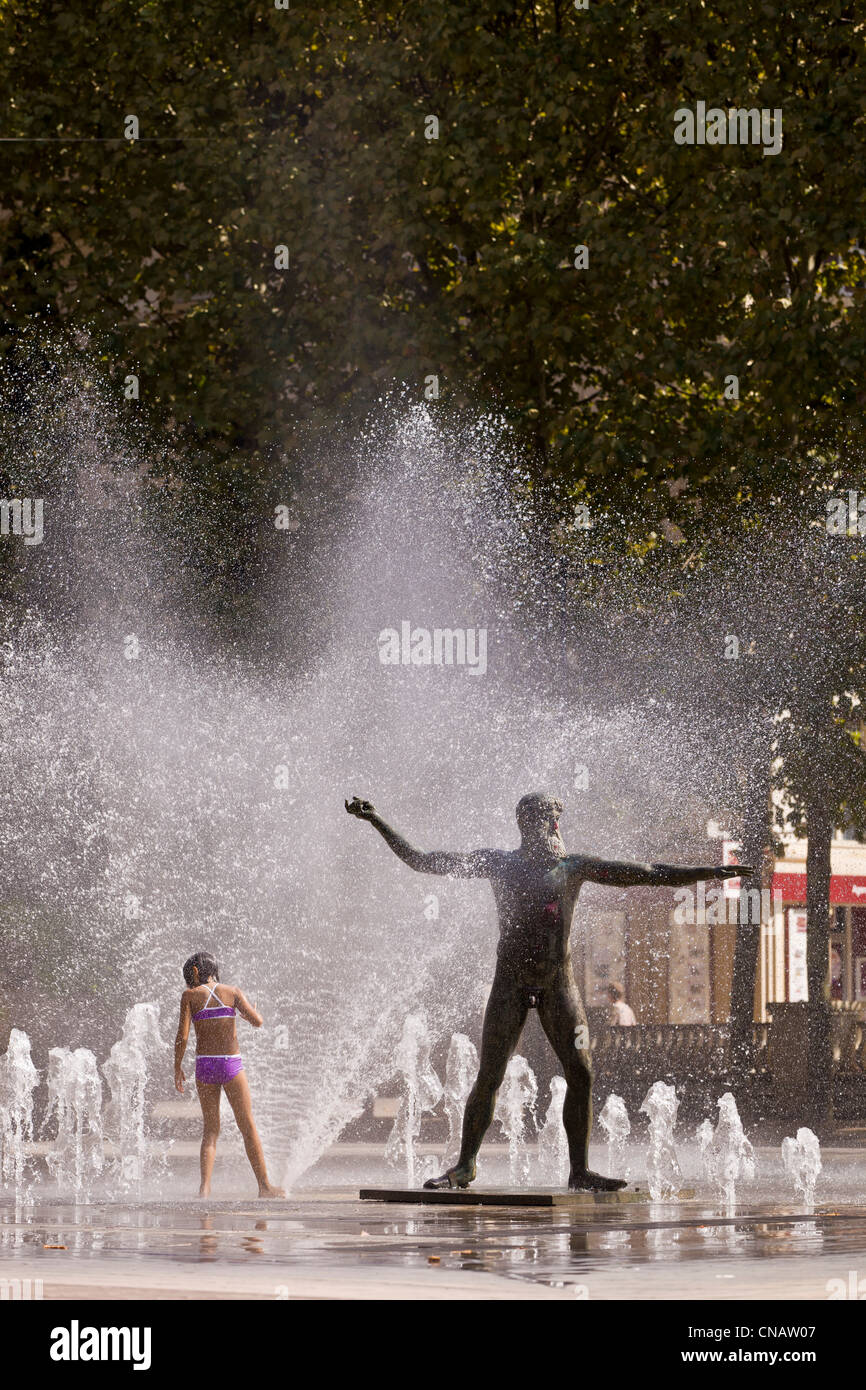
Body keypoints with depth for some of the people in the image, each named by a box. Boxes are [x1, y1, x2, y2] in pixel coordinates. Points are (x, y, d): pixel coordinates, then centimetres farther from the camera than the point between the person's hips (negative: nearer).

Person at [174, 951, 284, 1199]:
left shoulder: (190, 995, 0)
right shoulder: (232, 992, 1)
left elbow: (182, 1035, -6)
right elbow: (257, 1021, -4)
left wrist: (177, 1068, 4)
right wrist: (246, 1010, 18)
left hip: (204, 1065, 1)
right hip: (231, 1064, -1)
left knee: (210, 1129, 10)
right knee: (248, 1127, 7)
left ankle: (205, 1186, -5)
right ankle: (264, 1186, 8)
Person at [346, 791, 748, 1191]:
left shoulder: (575, 867, 7)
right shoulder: (498, 863, 5)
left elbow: (645, 874, 7)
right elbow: (421, 861, 8)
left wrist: (707, 873, 0)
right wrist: (377, 822, 3)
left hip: (559, 983, 2)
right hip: (511, 981, -2)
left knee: (581, 1075, -5)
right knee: (488, 1078, -4)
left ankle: (579, 1171, 2)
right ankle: (464, 1166, 7)